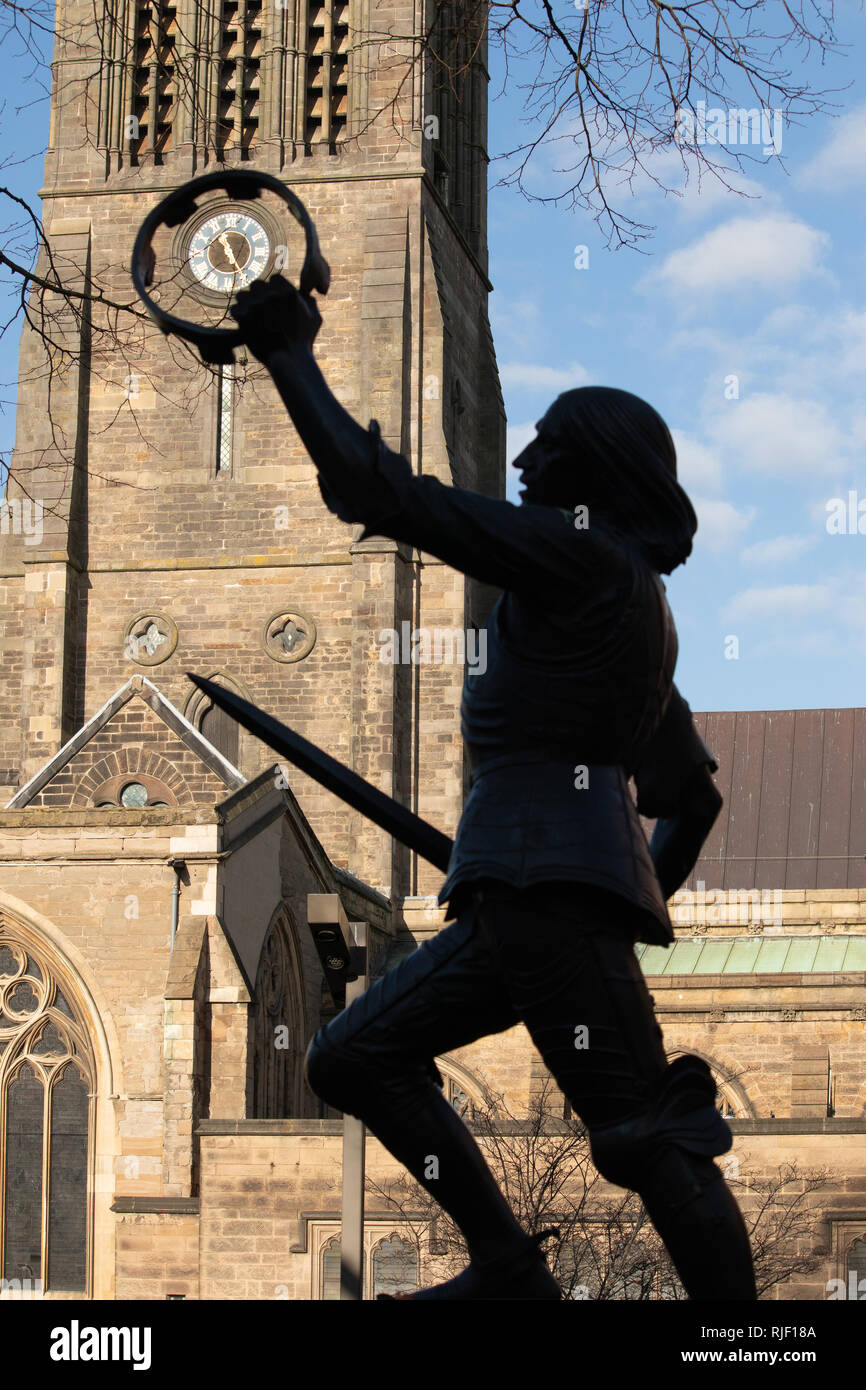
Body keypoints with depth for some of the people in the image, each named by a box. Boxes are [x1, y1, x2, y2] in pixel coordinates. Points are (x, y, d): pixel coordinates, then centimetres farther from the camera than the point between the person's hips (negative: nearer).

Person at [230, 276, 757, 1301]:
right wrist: (643, 901, 40)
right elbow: (694, 797, 31)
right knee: (352, 1058, 13)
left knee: (641, 1129, -13)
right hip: (519, 898, 10)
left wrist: (288, 356, 4)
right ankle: (508, 1268, 11)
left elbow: (375, 491, -6)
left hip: (552, 876, -10)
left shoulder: (575, 554, -4)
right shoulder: (639, 613, 24)